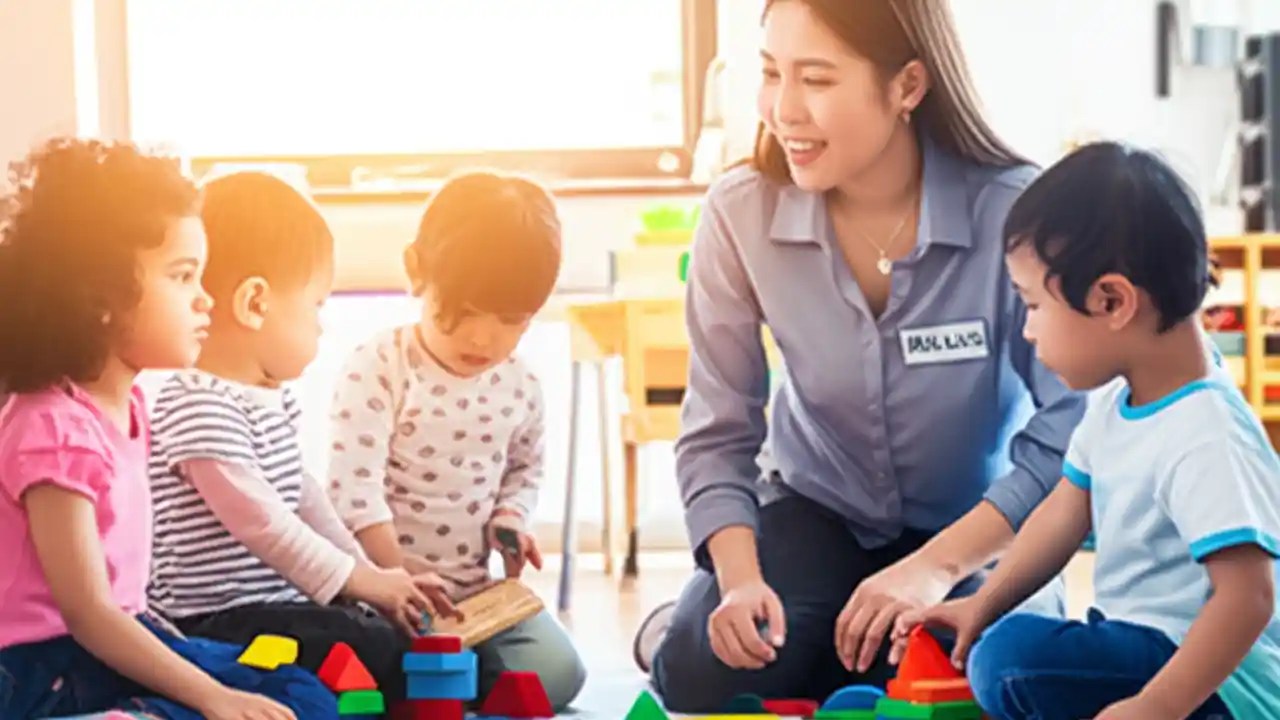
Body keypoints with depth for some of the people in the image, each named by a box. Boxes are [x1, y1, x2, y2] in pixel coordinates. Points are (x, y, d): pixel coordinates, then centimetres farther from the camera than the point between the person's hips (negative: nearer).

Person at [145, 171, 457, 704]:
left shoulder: (270, 395, 14)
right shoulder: (199, 409, -20)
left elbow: (304, 498, 21)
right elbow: (260, 521, -22)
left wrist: (368, 571, 15)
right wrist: (357, 579, -15)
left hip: (285, 600, 11)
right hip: (224, 620, -11)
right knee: (390, 654, -23)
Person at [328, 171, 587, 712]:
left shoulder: (519, 385, 4)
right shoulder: (376, 371, -13)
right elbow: (357, 493, -19)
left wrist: (511, 517, 0)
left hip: (478, 586, 5)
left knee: (557, 673, -12)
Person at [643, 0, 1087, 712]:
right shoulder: (741, 213, -17)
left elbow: (1071, 435, -21)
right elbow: (718, 433, -10)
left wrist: (936, 566, -29)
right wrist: (740, 578, -26)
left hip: (979, 529, -1)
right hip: (816, 512, 1)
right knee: (706, 673, -24)